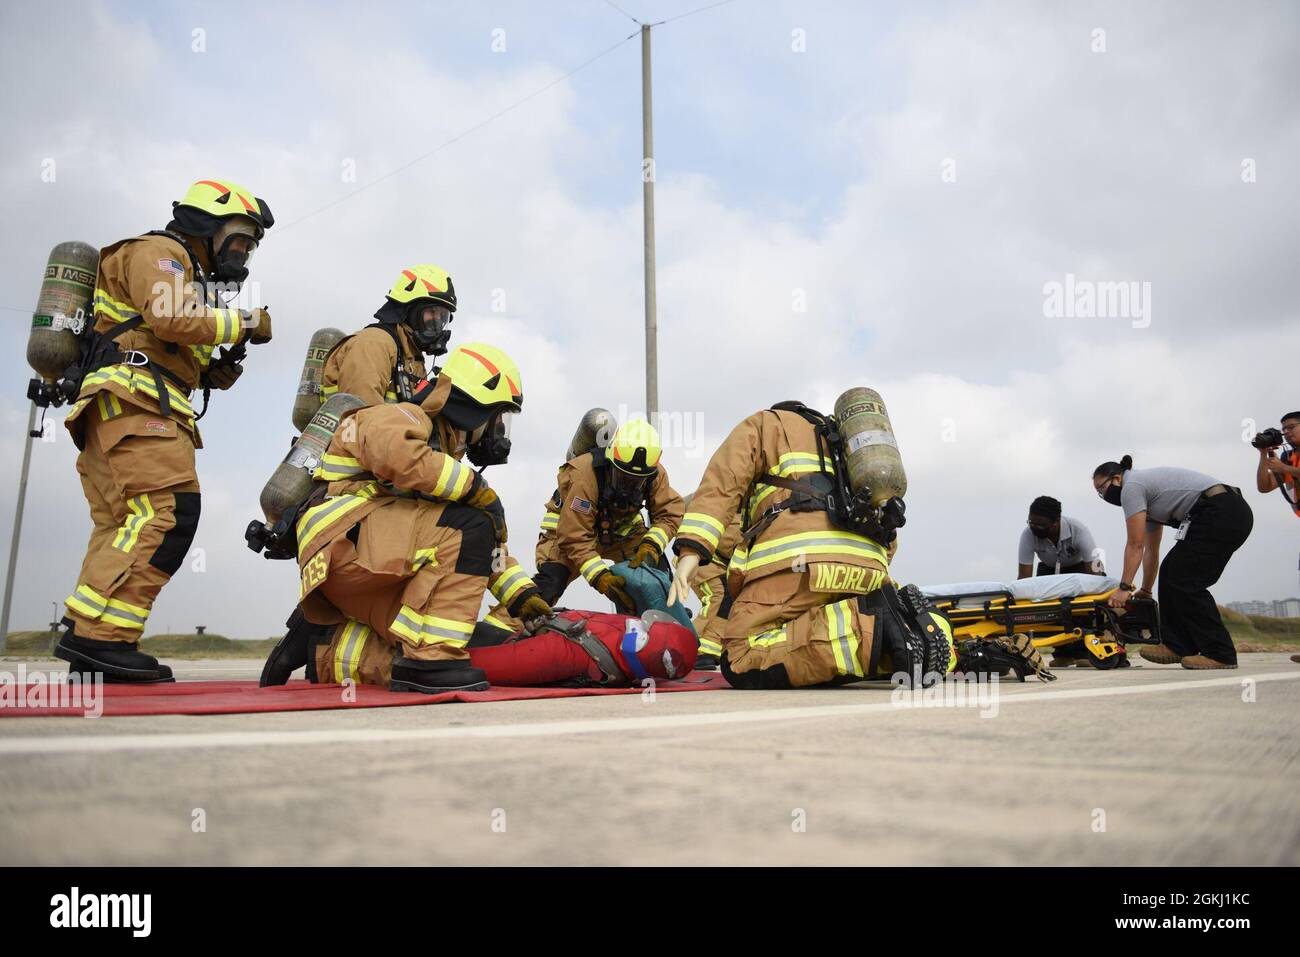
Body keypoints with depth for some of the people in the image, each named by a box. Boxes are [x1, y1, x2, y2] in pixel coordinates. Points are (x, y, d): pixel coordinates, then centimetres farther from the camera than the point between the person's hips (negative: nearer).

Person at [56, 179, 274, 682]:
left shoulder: (187, 274, 32)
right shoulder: (157, 252, 2)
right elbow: (173, 318, -17)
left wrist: (219, 369, 11)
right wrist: (244, 322, -7)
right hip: (133, 399, -11)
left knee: (124, 529, 7)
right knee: (168, 511, -21)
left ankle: (89, 641, 6)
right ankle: (101, 635, -26)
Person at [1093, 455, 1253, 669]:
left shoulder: (1131, 487, -3)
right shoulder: (1146, 498, 26)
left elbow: (1135, 545, -8)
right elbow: (1151, 549, 30)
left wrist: (1124, 588, -6)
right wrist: (1145, 591, 32)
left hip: (1220, 513, -10)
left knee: (1184, 581, -7)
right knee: (1171, 571, 12)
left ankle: (1220, 654, -4)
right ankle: (1177, 646, 13)